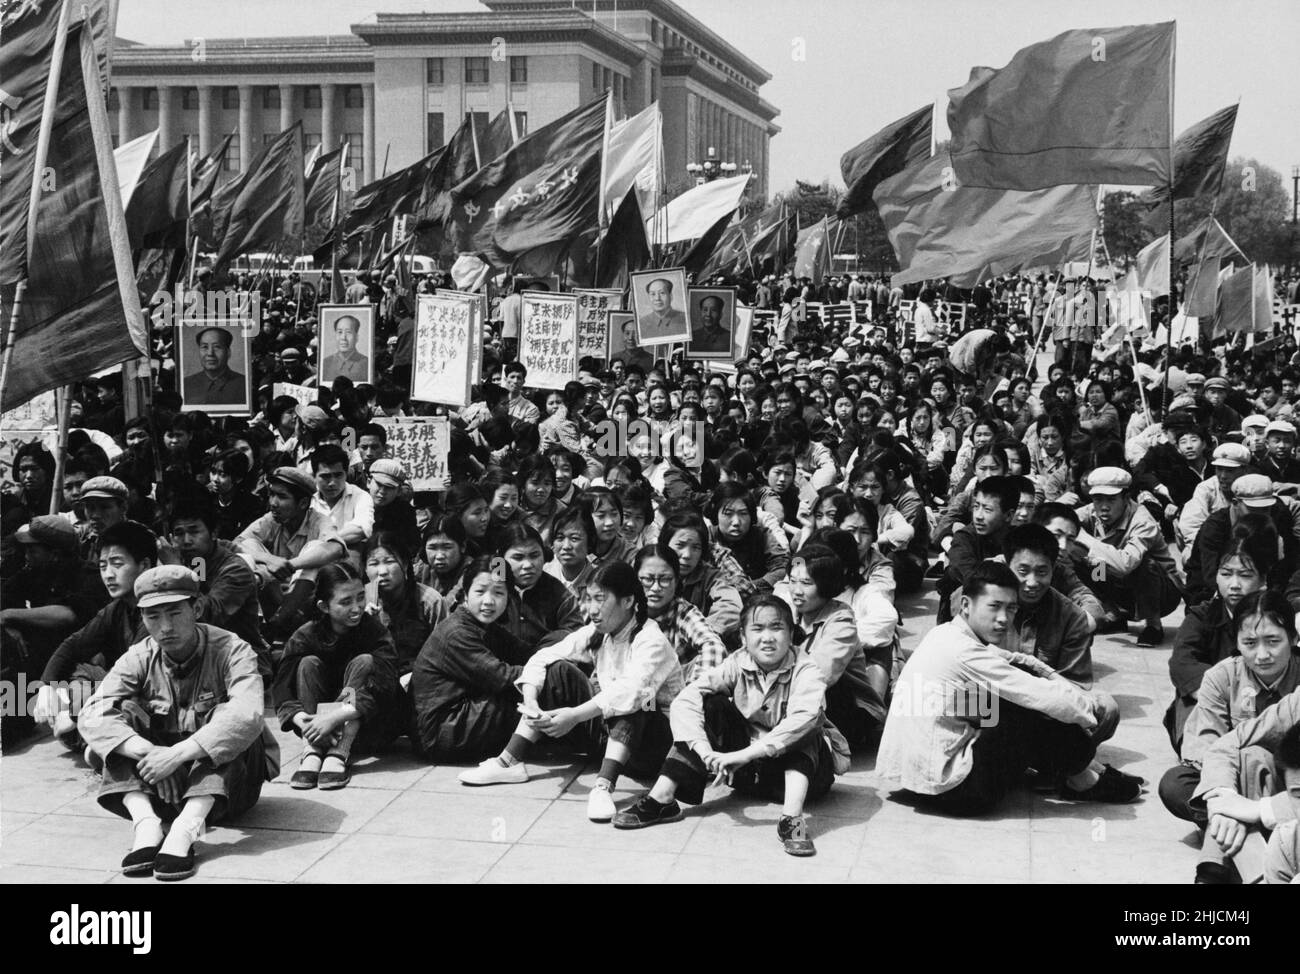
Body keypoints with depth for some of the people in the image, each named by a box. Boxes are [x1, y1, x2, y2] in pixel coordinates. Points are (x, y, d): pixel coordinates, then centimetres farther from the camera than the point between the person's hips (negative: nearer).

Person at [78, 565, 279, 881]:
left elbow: (247, 715, -33)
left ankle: (185, 829, -41)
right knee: (122, 713, -16)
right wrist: (149, 752, -36)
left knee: (226, 716, -28)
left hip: (224, 780, -3)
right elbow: (92, 716, -20)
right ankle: (146, 822, -32)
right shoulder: (139, 659, -3)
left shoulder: (231, 651, -14)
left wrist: (177, 754, -41)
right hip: (157, 784, 3)